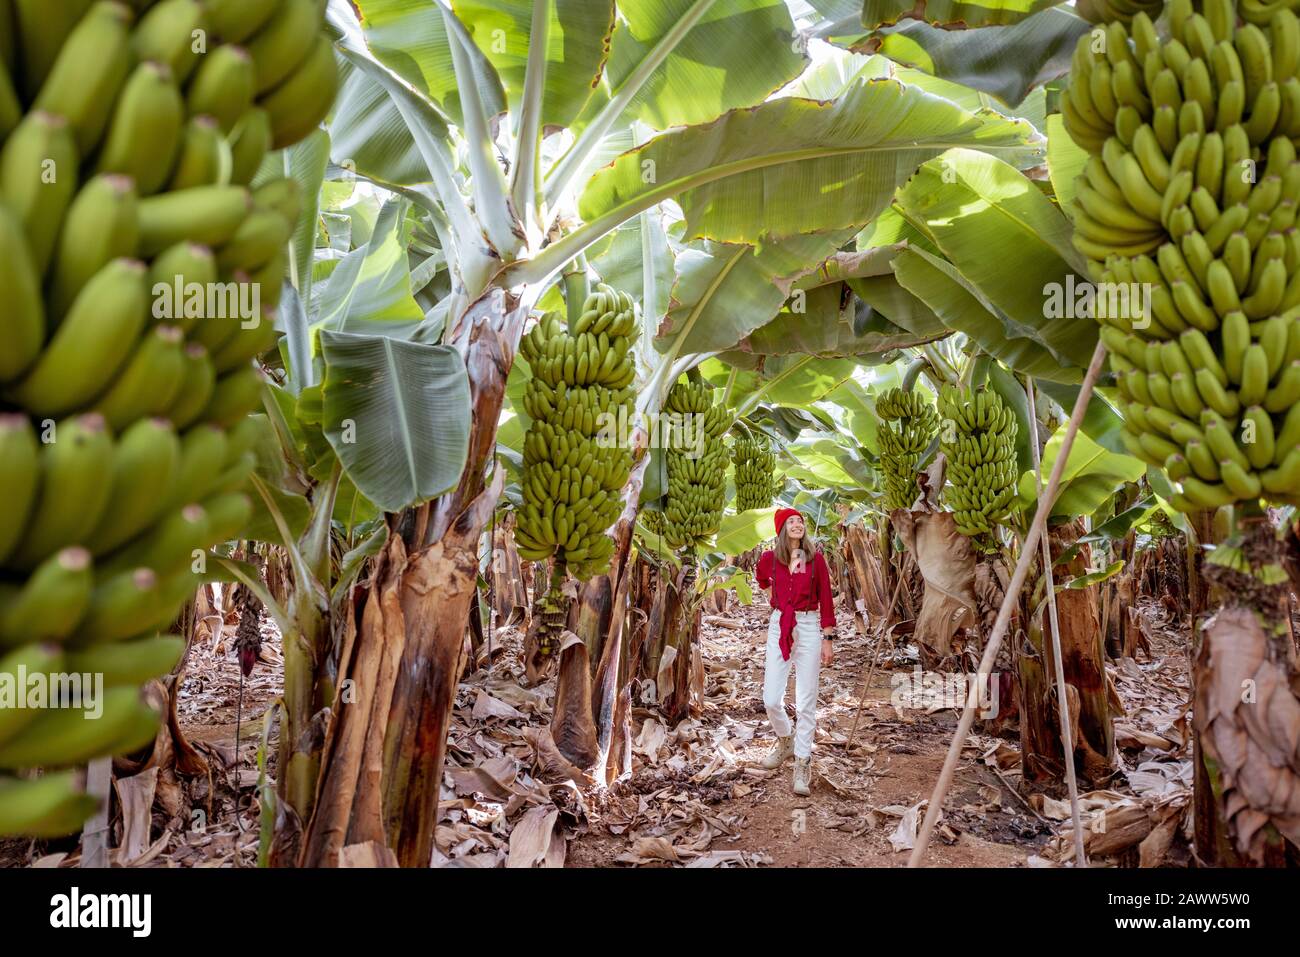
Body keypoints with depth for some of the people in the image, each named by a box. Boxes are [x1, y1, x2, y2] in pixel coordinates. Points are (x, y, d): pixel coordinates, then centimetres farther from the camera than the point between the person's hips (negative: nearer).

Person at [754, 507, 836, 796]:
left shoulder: (816, 558, -1)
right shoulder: (769, 559, 3)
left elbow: (825, 599, 0)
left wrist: (828, 639, -1)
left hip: (809, 628, -2)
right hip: (779, 628, 2)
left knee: (806, 702, -1)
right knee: (771, 699, 0)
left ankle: (802, 765, 9)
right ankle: (785, 741, 31)